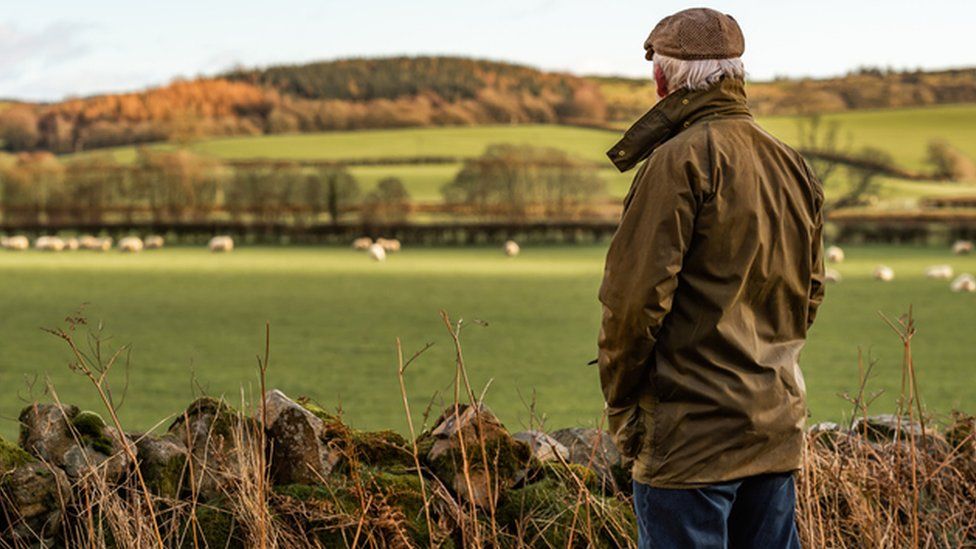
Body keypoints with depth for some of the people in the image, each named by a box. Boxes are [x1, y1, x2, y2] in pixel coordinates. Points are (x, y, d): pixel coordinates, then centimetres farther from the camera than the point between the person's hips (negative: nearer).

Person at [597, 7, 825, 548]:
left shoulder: (681, 161, -13)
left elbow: (635, 293, -16)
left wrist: (620, 399, -4)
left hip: (692, 432, -8)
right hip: (778, 425, 8)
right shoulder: (793, 167, 13)